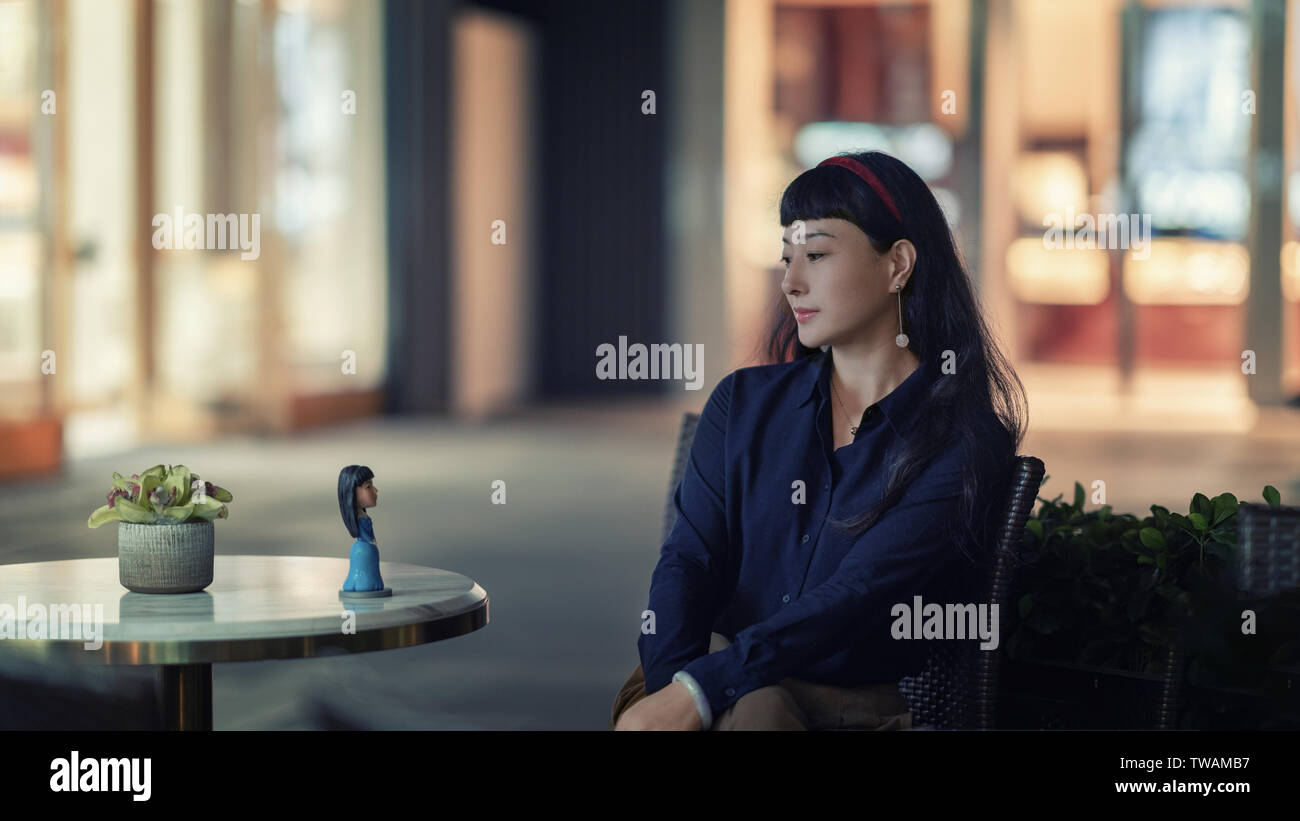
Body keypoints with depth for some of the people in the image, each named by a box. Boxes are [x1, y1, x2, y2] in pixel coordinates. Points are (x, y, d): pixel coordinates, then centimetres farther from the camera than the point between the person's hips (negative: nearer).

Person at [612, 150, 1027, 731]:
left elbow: (858, 596, -15)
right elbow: (688, 557, 1)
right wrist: (667, 686, -21)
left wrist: (696, 691, -27)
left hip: (865, 704, -3)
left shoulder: (965, 441, -3)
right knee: (752, 710, -34)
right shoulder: (744, 402, 12)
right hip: (735, 693, 3)